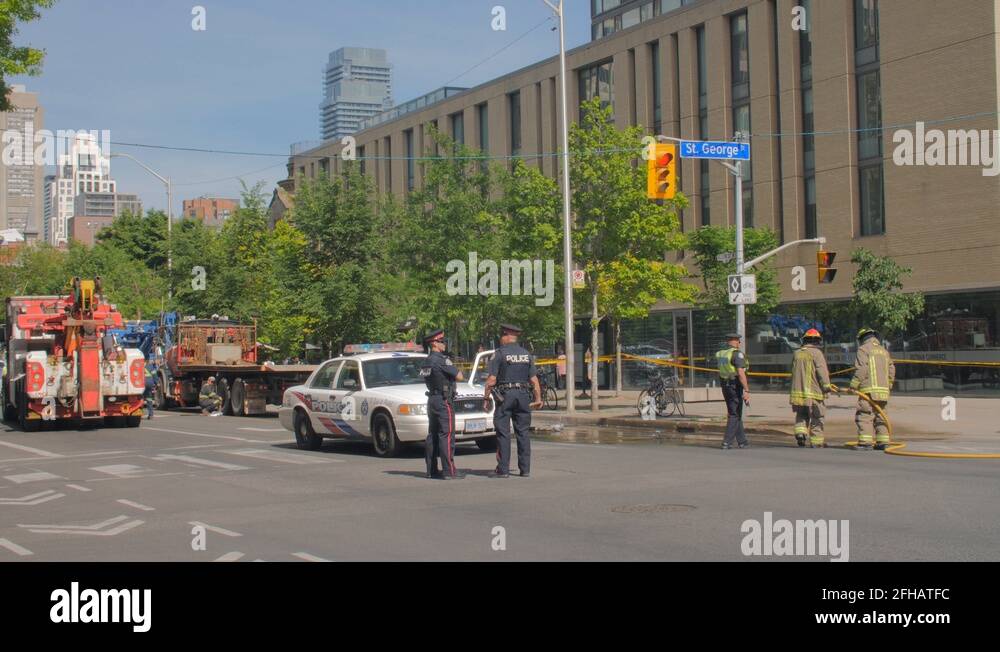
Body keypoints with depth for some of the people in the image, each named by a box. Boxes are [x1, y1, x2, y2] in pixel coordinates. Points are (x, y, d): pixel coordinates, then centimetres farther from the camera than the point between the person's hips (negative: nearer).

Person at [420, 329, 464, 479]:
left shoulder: (425, 362, 12)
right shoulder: (441, 360, -15)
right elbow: (460, 377, -15)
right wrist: (456, 375, 7)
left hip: (432, 400, 9)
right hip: (444, 400, -9)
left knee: (432, 435, 11)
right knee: (447, 435, -9)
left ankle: (431, 470, 14)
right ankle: (448, 471, -12)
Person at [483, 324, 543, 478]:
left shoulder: (500, 353, -6)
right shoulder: (526, 354, 9)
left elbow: (492, 379, -10)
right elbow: (534, 379, 6)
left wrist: (486, 398, -4)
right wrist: (538, 398, 13)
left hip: (504, 395, -4)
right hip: (523, 396, 4)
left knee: (503, 433, -1)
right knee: (523, 432, 8)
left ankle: (503, 469, -3)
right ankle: (525, 469, 8)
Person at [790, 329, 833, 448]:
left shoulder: (797, 354, 11)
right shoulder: (817, 353, -8)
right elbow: (822, 371, -15)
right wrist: (827, 386, -12)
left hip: (798, 390, 5)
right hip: (814, 390, -5)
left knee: (801, 415, 18)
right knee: (817, 418, 3)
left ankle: (800, 432, -4)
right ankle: (816, 442, 5)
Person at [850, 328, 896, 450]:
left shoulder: (863, 349, -2)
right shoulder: (884, 351, 19)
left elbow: (861, 370, -12)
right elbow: (891, 370, 16)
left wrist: (853, 386, -8)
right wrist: (888, 385, 25)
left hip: (869, 389, -7)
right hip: (883, 390, 7)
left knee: (864, 415, -7)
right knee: (880, 416, 12)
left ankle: (865, 442, -14)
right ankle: (883, 442, 9)